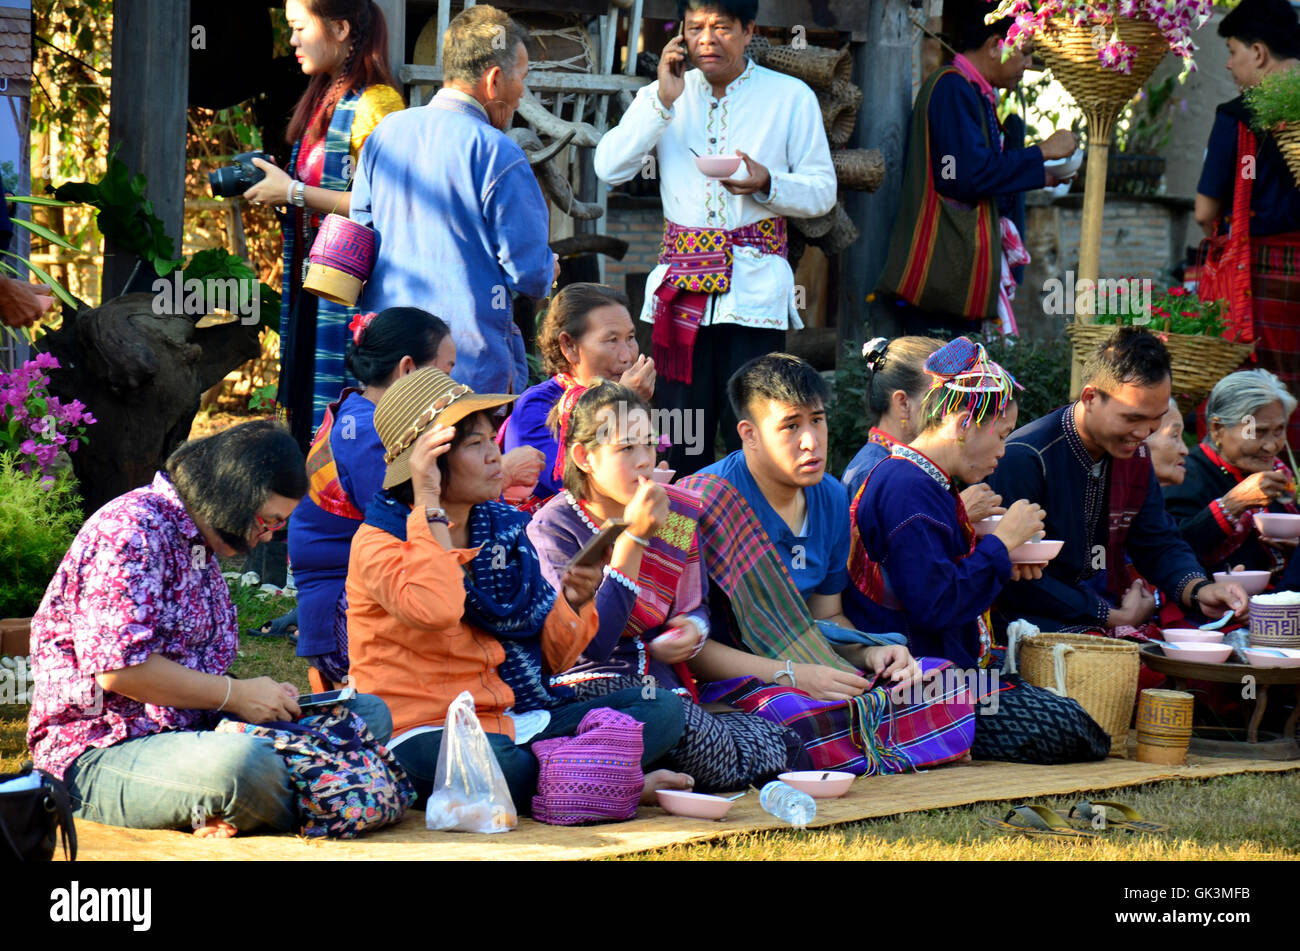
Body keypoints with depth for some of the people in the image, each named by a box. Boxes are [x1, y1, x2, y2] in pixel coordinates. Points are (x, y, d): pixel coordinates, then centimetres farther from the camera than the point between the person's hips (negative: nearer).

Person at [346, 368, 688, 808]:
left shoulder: (503, 526, 13)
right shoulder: (378, 541, -5)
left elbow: (555, 659, 15)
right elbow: (435, 610, -30)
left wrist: (574, 602, -5)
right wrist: (429, 505, -20)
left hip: (512, 722, 7)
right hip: (424, 733, -7)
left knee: (663, 709, -7)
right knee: (499, 764, -39)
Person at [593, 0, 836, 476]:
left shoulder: (791, 97, 5)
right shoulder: (665, 94, 12)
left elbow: (822, 191, 4)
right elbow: (610, 168, -1)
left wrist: (766, 184, -15)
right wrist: (663, 99, -7)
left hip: (755, 289, -2)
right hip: (682, 284, 2)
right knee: (680, 443, 1)